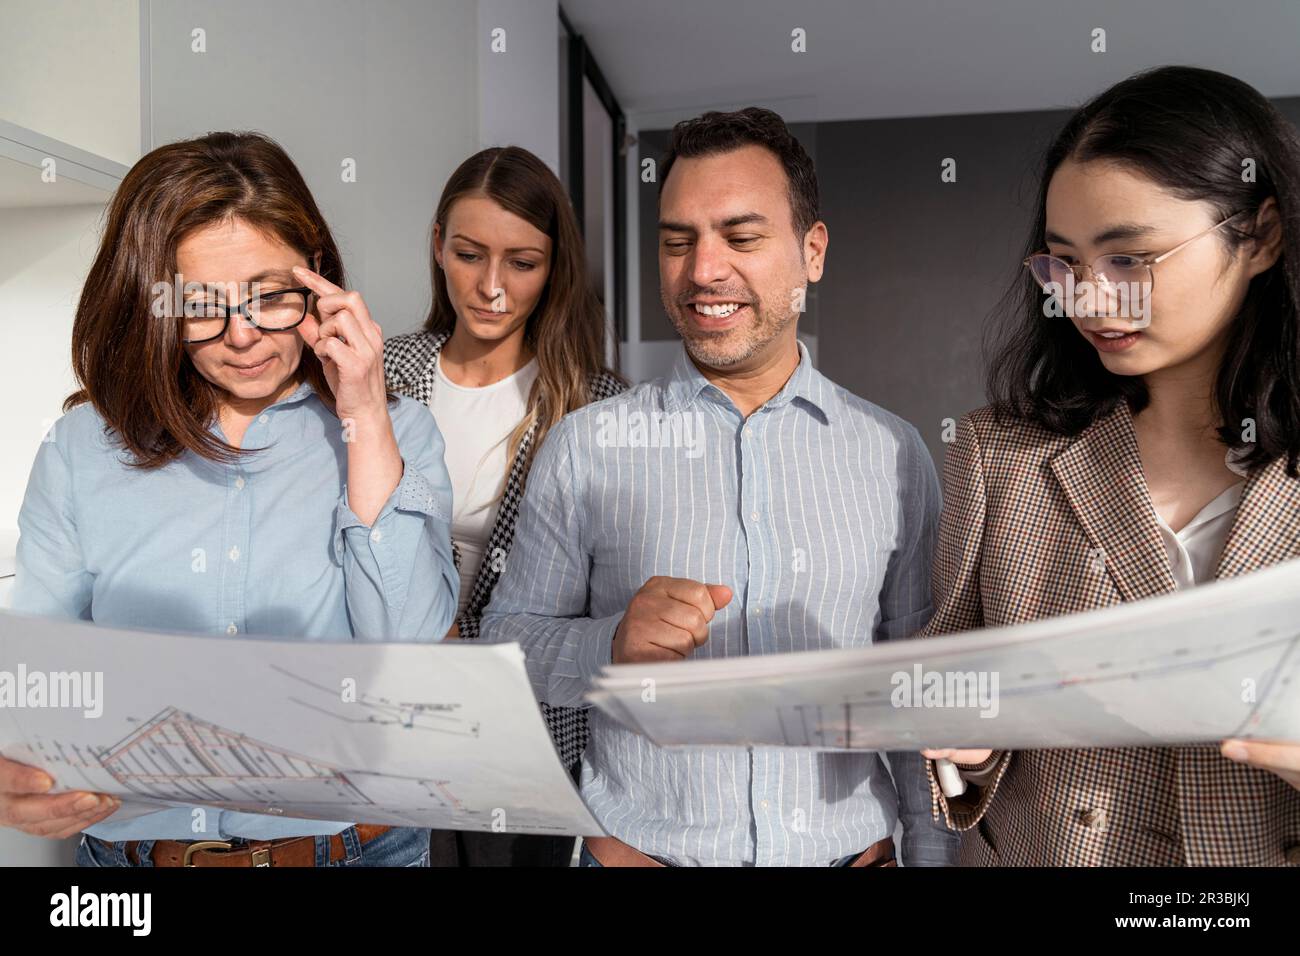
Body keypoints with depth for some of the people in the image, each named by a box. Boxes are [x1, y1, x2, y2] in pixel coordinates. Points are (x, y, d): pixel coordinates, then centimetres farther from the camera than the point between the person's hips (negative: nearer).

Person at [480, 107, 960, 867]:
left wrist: (932, 853, 2)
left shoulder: (894, 455, -2)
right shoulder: (583, 447, -7)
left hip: (852, 847, 2)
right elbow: (506, 641, -5)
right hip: (638, 846, -1)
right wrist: (613, 645, -23)